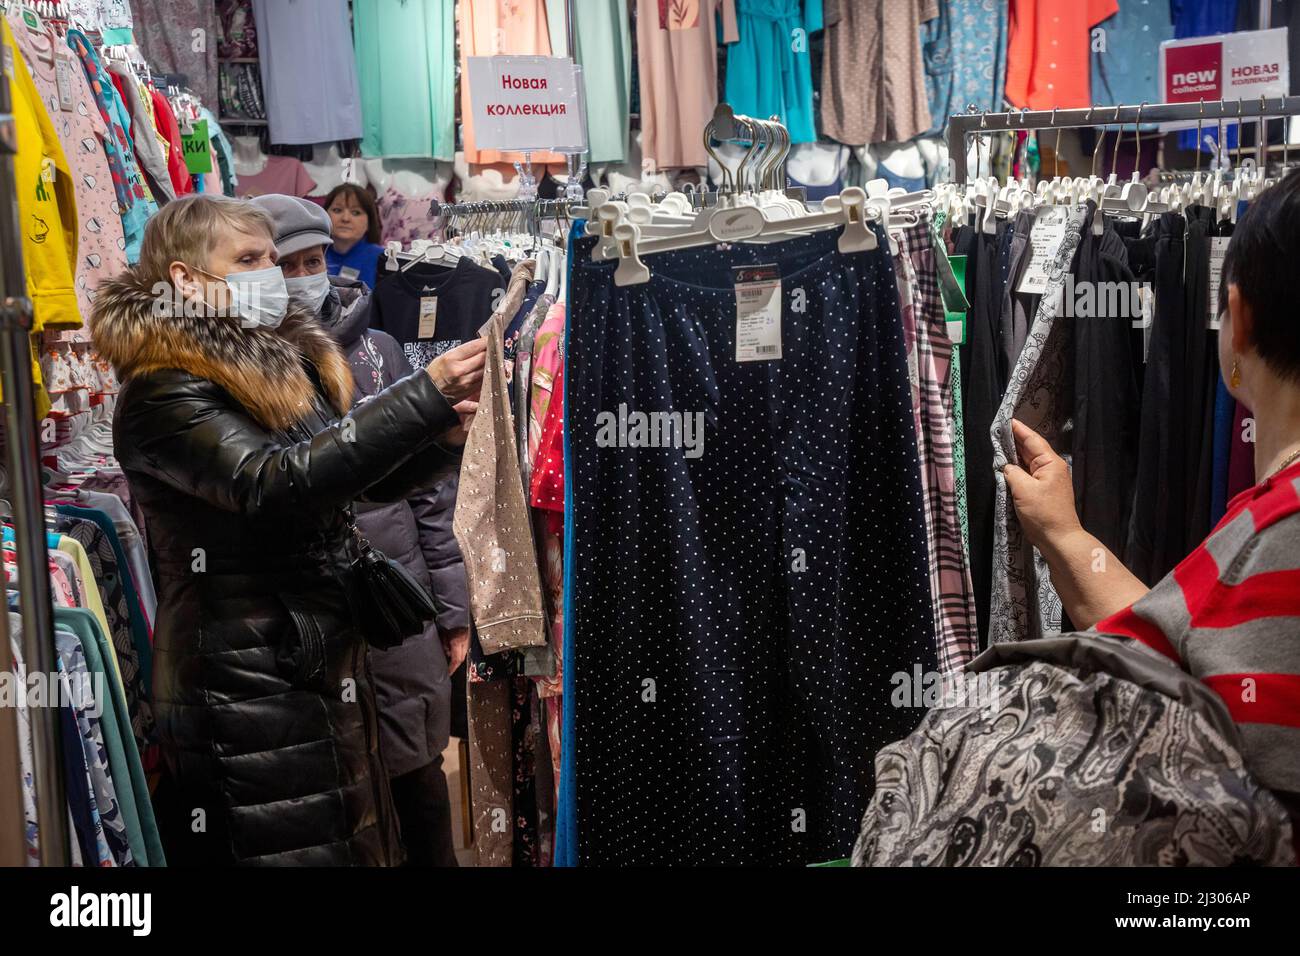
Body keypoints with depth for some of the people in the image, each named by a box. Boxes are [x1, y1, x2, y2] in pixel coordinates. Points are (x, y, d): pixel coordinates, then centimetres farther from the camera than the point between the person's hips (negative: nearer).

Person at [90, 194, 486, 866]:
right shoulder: (163, 395, -13)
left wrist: (449, 423, -7)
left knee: (360, 842, 15)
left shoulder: (290, 363, 11)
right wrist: (425, 395, -30)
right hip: (240, 689, -8)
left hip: (328, 667, 8)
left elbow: (374, 479, 12)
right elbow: (275, 484, -29)